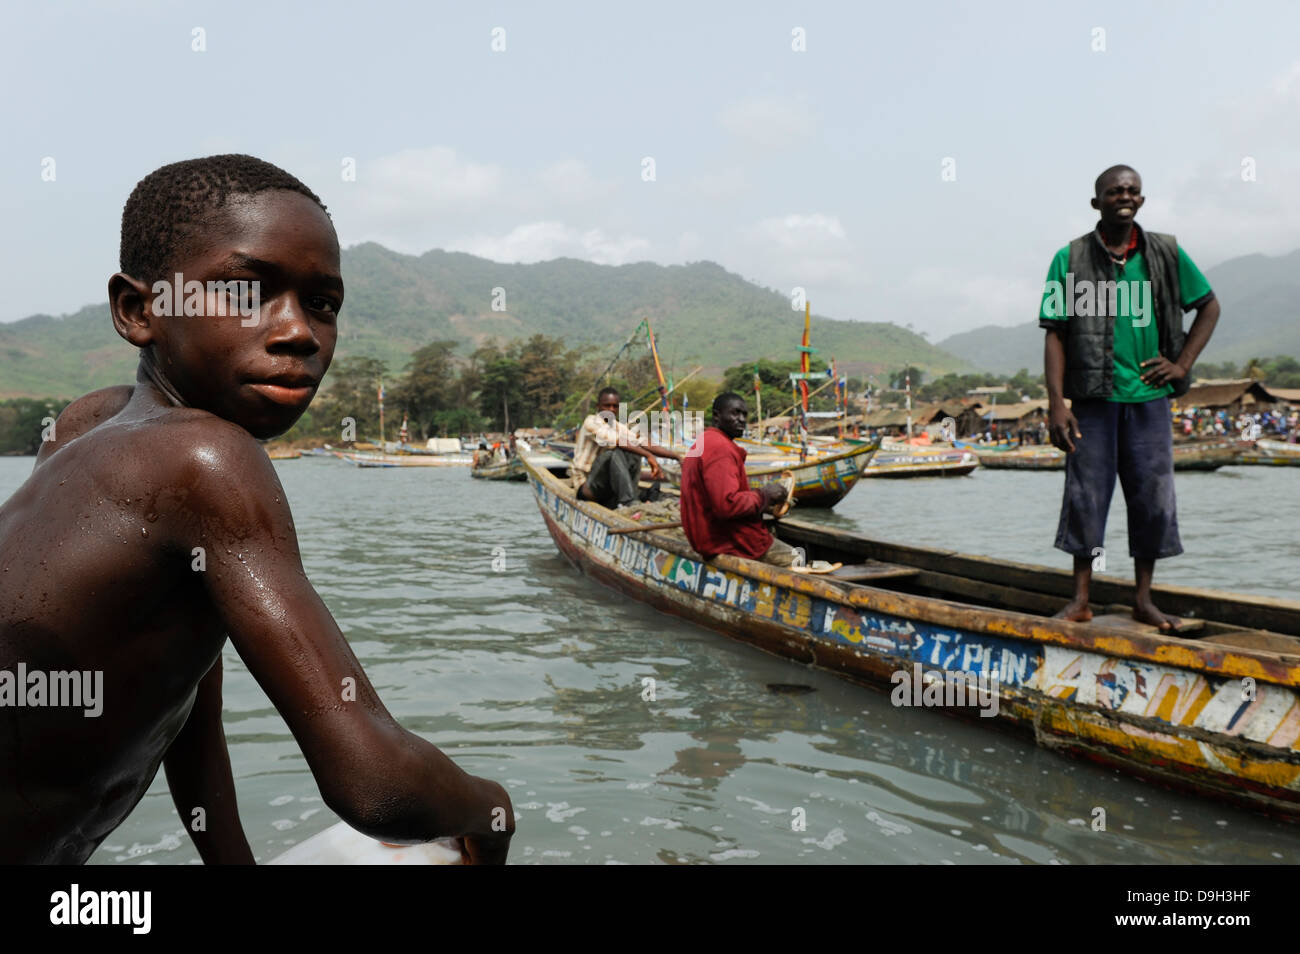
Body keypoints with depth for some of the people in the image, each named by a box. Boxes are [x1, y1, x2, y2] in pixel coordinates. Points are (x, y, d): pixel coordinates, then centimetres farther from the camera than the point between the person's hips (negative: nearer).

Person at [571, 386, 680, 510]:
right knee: (615, 452, -29)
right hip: (586, 487, -7)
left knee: (634, 452, -10)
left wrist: (676, 456, -4)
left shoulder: (619, 427, 12)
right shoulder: (591, 422, -10)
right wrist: (648, 455, -32)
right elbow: (617, 441, -26)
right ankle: (628, 503, -37)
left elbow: (646, 445, 7)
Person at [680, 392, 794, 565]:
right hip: (731, 543, -10)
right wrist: (763, 495, -16)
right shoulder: (721, 448, -20)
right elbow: (726, 504, -29)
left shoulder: (702, 443, 15)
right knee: (795, 560, 2)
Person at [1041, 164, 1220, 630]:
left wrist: (1183, 363, 4)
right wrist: (1056, 405, -11)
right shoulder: (1071, 259, 0)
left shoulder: (1166, 253, 7)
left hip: (1149, 396, 3)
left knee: (1153, 496, 5)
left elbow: (1209, 305, 18)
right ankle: (1081, 597, 11)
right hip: (1094, 398, -2)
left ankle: (1144, 600, 17)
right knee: (1085, 495, 0)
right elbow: (1055, 334, -3)